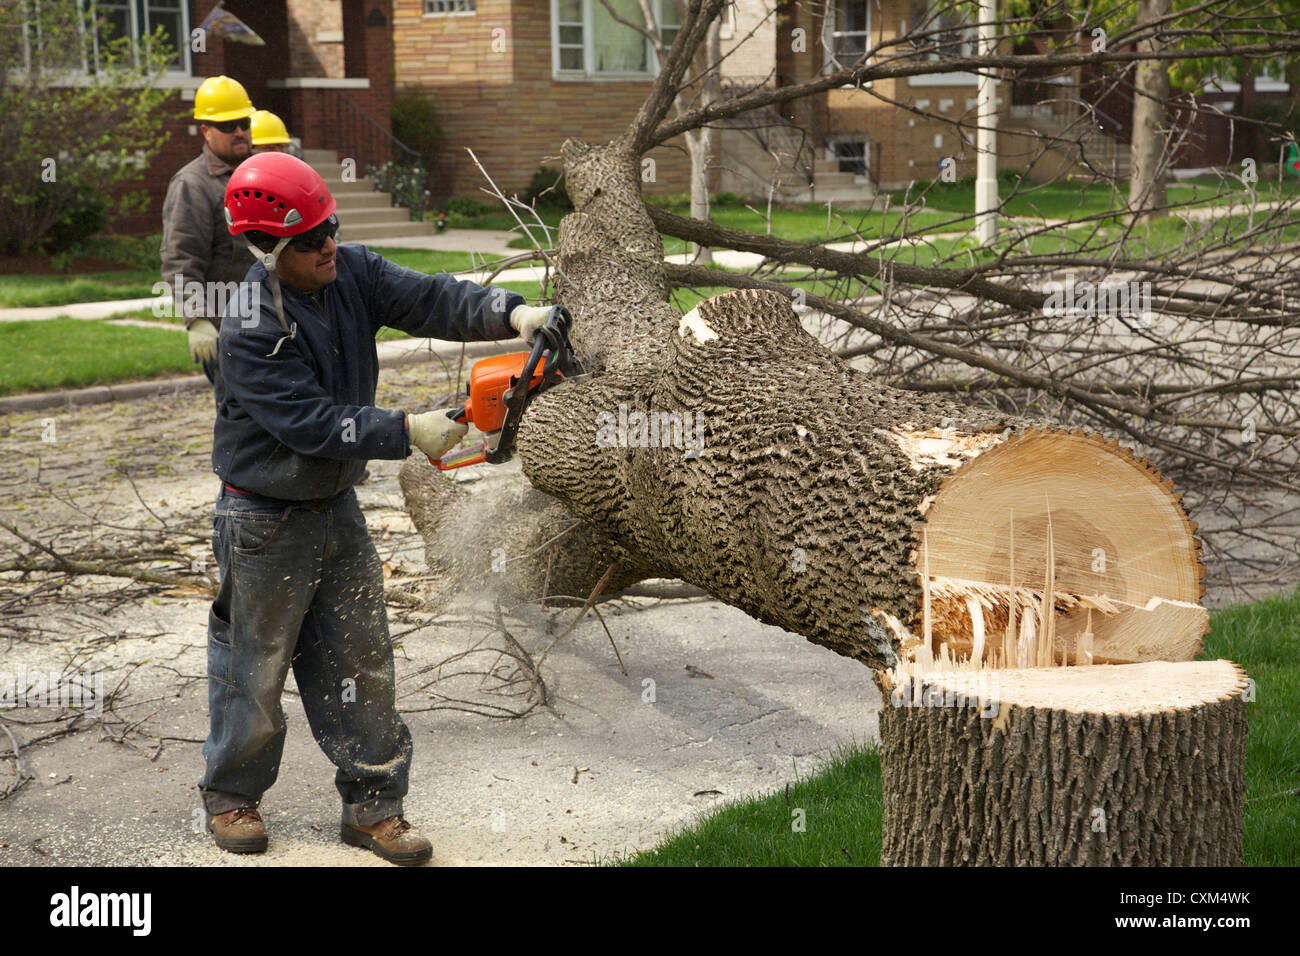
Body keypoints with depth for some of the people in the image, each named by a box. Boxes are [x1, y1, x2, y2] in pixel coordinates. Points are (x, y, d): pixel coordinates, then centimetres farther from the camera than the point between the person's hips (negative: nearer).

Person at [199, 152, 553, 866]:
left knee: (360, 661, 10)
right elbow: (311, 425, -29)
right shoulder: (250, 331, -25)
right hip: (266, 524, -6)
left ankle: (372, 806, 21)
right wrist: (408, 432, -30)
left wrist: (513, 312, -29)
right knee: (254, 665, 10)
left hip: (336, 506, 6)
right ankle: (231, 794, 31)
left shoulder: (351, 272, -5)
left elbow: (428, 300, -13)